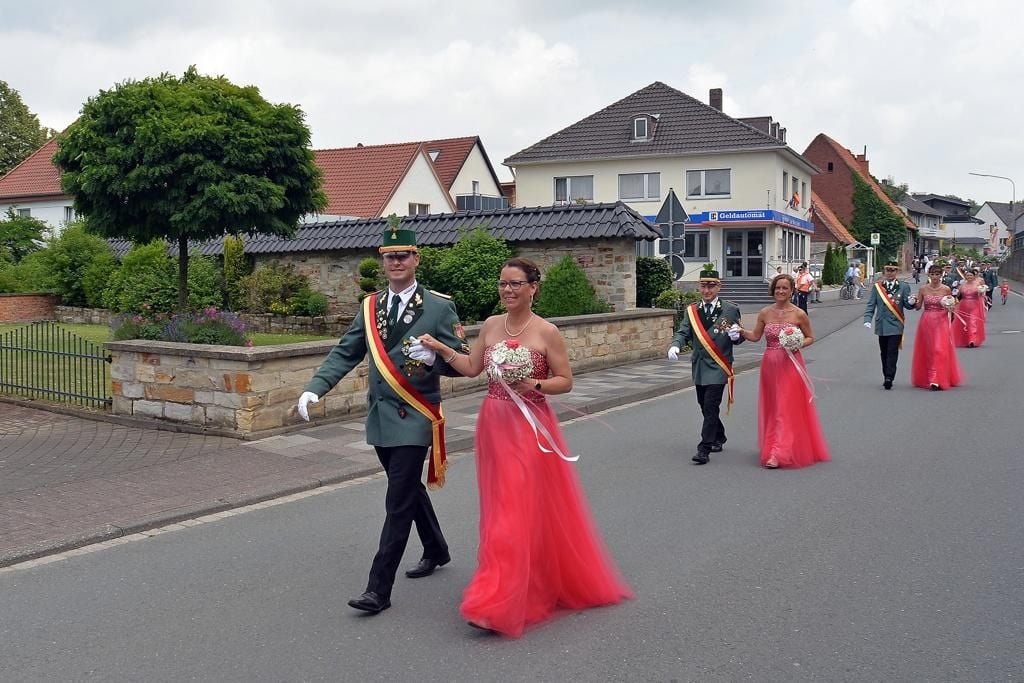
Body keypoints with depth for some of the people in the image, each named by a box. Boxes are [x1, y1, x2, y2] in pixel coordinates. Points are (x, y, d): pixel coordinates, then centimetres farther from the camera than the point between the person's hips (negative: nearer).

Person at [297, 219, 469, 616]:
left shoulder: (439, 308, -6)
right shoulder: (369, 307, 8)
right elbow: (345, 354, 5)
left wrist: (432, 357, -26)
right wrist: (315, 388, -8)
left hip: (413, 419, -6)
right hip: (380, 418, 6)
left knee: (398, 503, -6)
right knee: (409, 490, 21)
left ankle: (379, 589, -2)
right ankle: (436, 550, 43)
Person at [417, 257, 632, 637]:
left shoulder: (547, 332, -9)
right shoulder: (490, 326, 6)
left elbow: (565, 381, -5)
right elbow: (471, 368, 12)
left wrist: (534, 385, -20)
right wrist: (439, 348, 4)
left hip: (529, 427, -5)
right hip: (494, 425, 6)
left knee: (519, 510, -6)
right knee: (499, 505, 12)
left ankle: (498, 602, -3)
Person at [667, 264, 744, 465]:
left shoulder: (730, 310, -2)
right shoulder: (691, 311, 7)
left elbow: (740, 337, 3)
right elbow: (683, 332, 1)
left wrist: (736, 336, -21)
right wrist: (675, 346, -19)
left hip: (718, 367, -5)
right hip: (699, 367, 5)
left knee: (711, 406, -11)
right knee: (705, 407, 16)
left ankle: (704, 449, -8)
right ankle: (719, 437, 38)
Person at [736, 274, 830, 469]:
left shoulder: (799, 314, -5)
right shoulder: (765, 313, 3)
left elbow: (810, 337, 5)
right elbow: (755, 336, 8)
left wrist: (798, 345, -14)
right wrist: (741, 331, -9)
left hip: (790, 364, -4)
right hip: (770, 364, 4)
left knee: (786, 408, -7)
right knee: (771, 407, 12)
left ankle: (778, 454, -9)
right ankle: (771, 446, 28)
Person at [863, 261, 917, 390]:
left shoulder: (903, 287, 3)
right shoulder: (877, 287, 7)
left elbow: (907, 304, 1)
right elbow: (870, 305, 5)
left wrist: (911, 302, -23)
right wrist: (867, 320, -7)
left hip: (895, 326, -3)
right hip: (882, 325, 3)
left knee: (892, 352, -10)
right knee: (884, 353, 10)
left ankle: (889, 378, -11)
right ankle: (886, 377, 21)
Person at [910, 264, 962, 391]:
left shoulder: (946, 289, -2)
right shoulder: (923, 289, 2)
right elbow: (918, 307, 4)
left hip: (941, 322, -2)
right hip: (926, 322, 2)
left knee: (939, 350, -9)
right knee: (927, 351, 8)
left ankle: (936, 380, -11)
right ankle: (926, 378, 21)